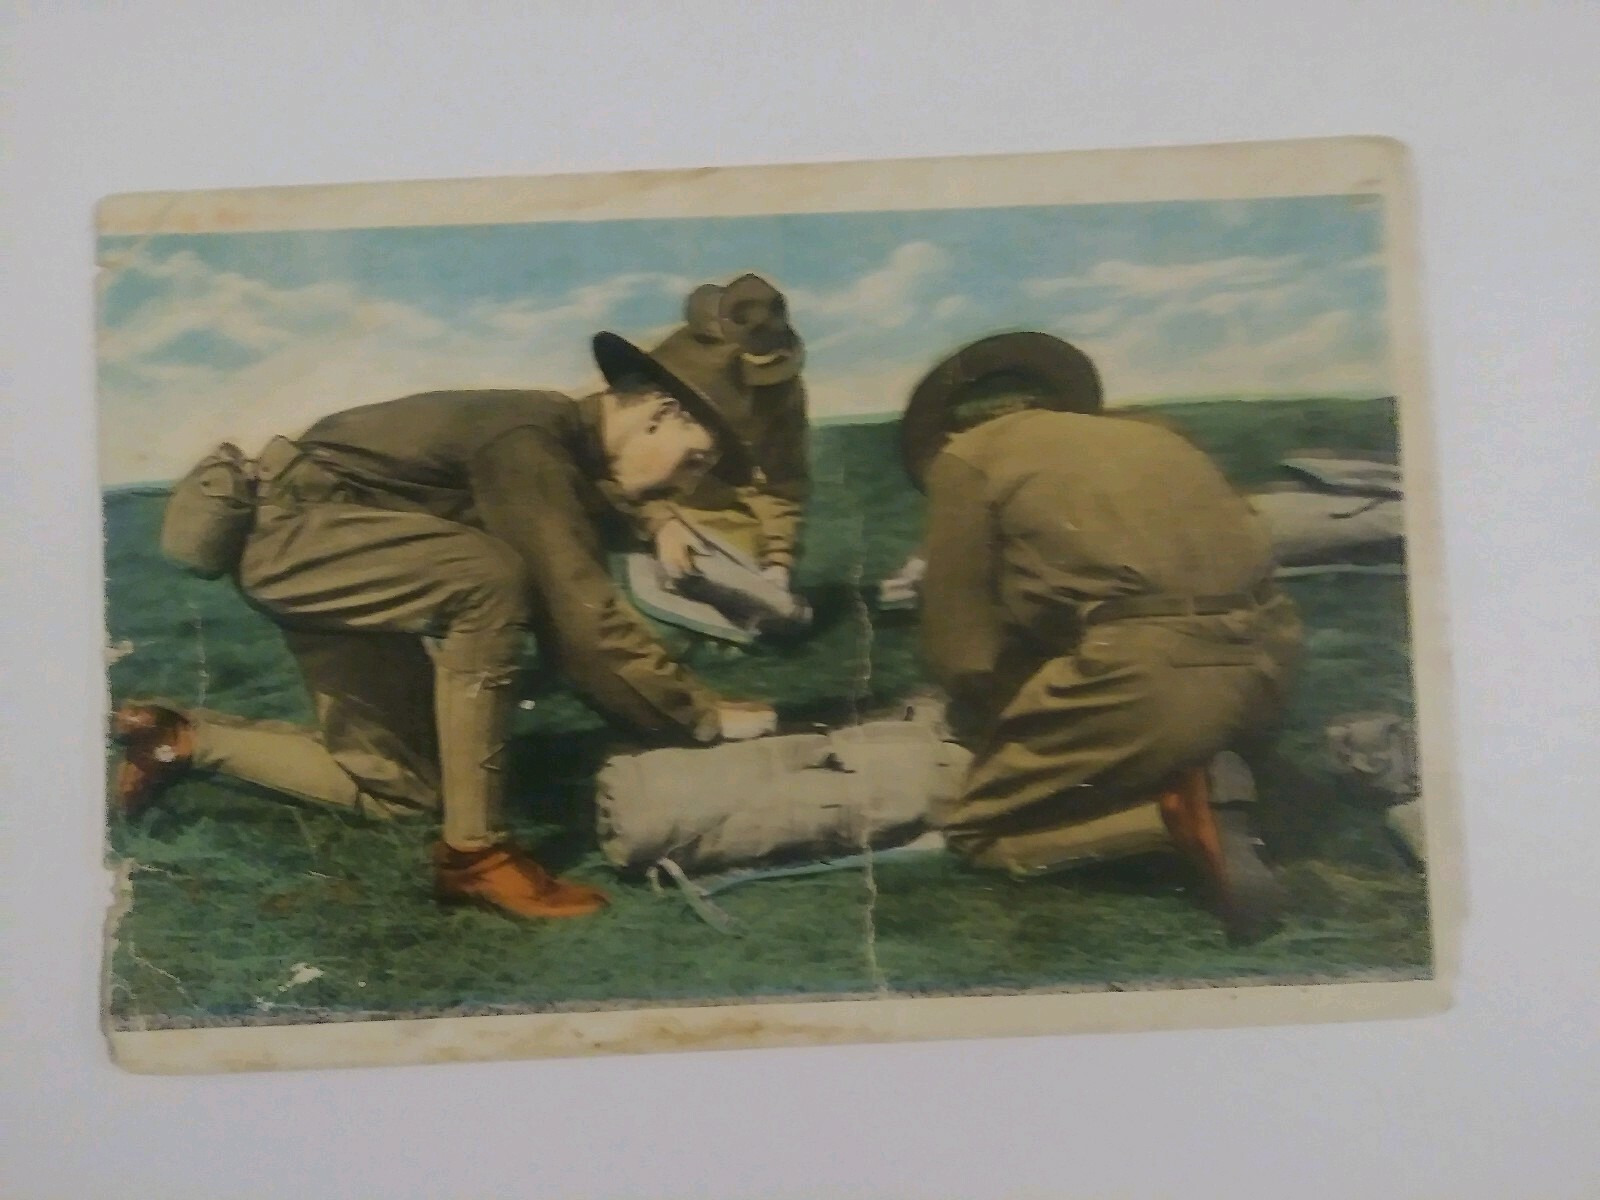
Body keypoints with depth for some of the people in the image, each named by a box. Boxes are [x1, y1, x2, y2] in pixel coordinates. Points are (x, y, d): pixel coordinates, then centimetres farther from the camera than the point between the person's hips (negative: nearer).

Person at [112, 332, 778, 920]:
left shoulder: (567, 450, 3)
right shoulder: (529, 440, -26)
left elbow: (564, 618, 4)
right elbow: (580, 616, -30)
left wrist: (672, 702, 0)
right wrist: (703, 714, -23)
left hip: (329, 558, 10)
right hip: (290, 532, -10)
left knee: (396, 786, 11)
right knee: (488, 577, -35)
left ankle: (183, 737, 24)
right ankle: (473, 851, -25)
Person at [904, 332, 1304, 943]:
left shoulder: (965, 455, 10)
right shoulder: (1144, 434, 27)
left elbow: (962, 653, 6)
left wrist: (1001, 736, 27)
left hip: (1148, 675, -6)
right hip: (1266, 661, 6)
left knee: (973, 825, 13)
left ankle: (1177, 813, -6)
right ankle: (1210, 783, 6)